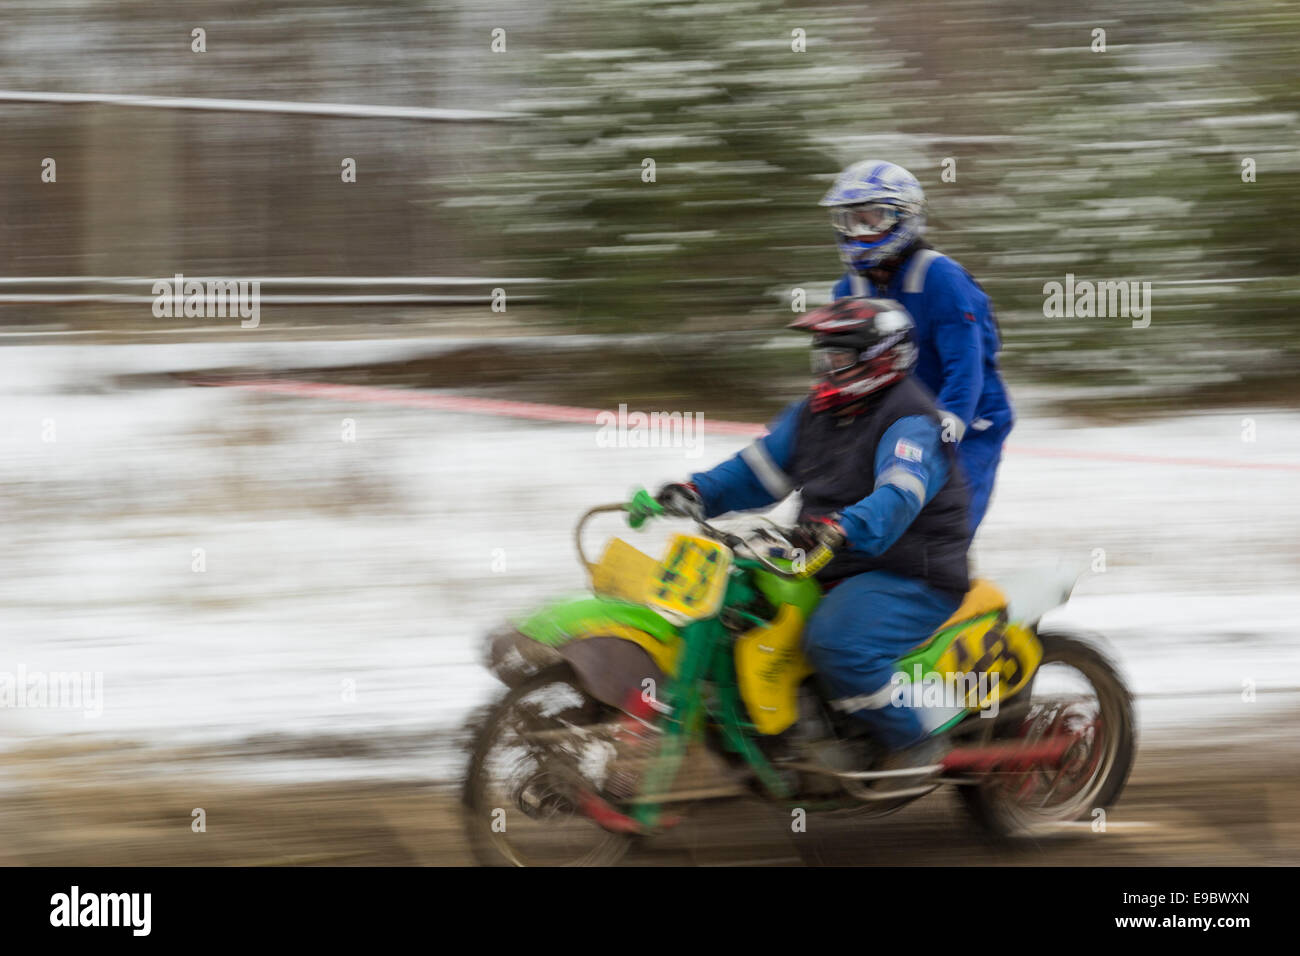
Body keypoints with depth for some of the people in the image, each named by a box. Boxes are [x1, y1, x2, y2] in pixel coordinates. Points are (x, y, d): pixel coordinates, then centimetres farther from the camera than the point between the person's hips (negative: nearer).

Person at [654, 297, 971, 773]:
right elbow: (760, 470, 12)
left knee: (836, 641, -34)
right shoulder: (813, 414, 13)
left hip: (913, 578, -9)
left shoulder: (911, 422, -15)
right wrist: (698, 492, -6)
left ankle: (909, 743, -16)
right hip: (833, 572, 9)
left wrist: (843, 527, -52)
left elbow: (898, 498, -33)